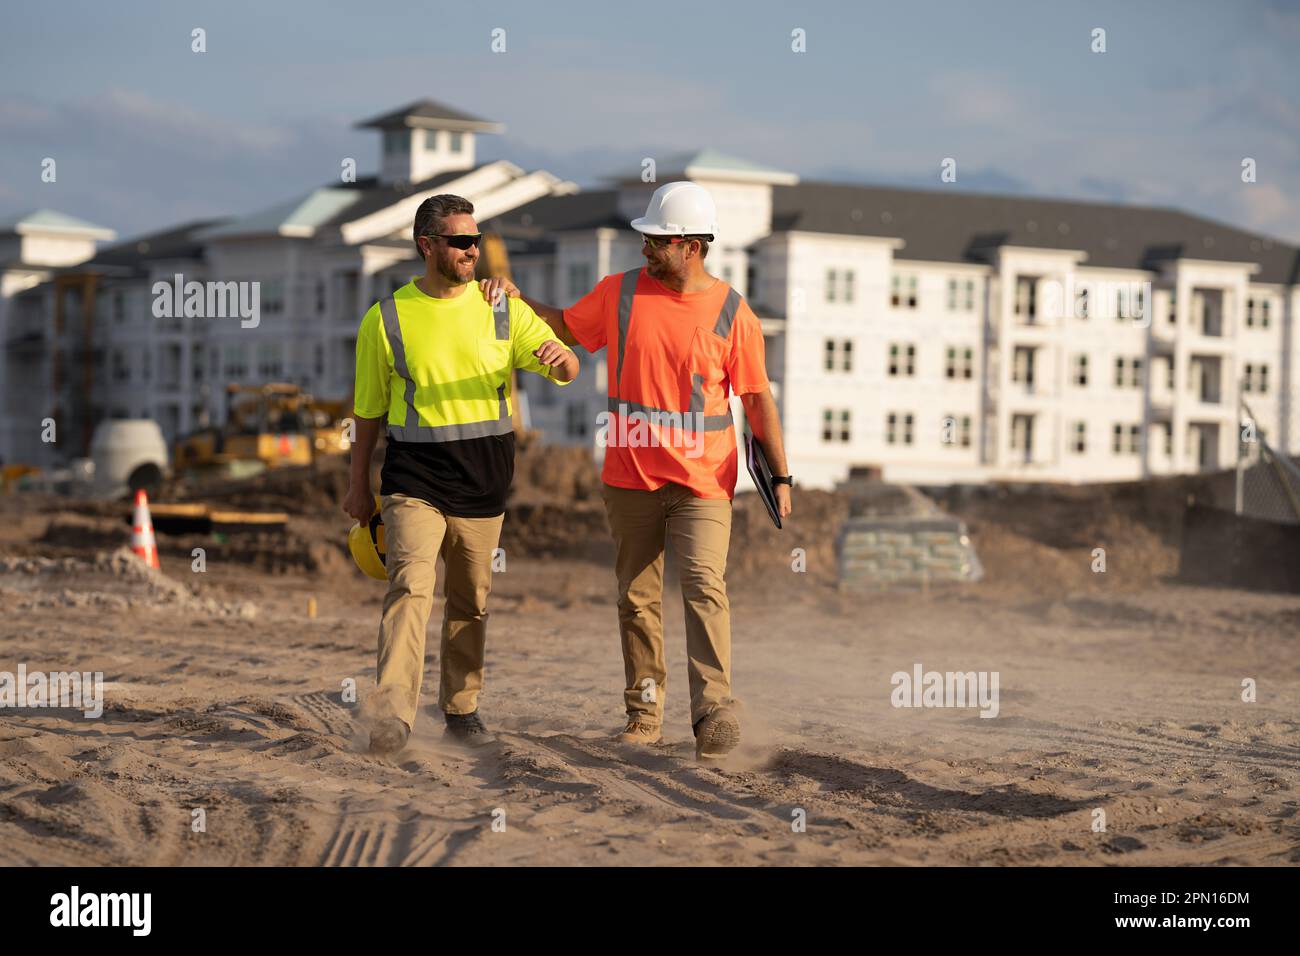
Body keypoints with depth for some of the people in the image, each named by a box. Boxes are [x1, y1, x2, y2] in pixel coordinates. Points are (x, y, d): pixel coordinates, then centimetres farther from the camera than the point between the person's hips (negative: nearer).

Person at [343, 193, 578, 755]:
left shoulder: (503, 311, 6)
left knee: (471, 600, 11)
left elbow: (567, 371, 1)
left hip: (483, 482, 3)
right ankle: (394, 713, -25)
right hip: (413, 481, -3)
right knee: (410, 586, -19)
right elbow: (369, 410, 9)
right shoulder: (386, 318, 2)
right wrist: (358, 486, 11)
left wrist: (558, 358, -24)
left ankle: (461, 707, 26)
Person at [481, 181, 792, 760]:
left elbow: (758, 399, 1)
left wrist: (780, 476, -3)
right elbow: (565, 328, 22)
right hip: (630, 479, 3)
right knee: (637, 597, 7)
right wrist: (516, 299, 6)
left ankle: (714, 711, -23)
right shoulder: (619, 293, 6)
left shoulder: (731, 314, -2)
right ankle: (644, 714, 15)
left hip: (703, 480, -3)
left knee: (703, 586, -18)